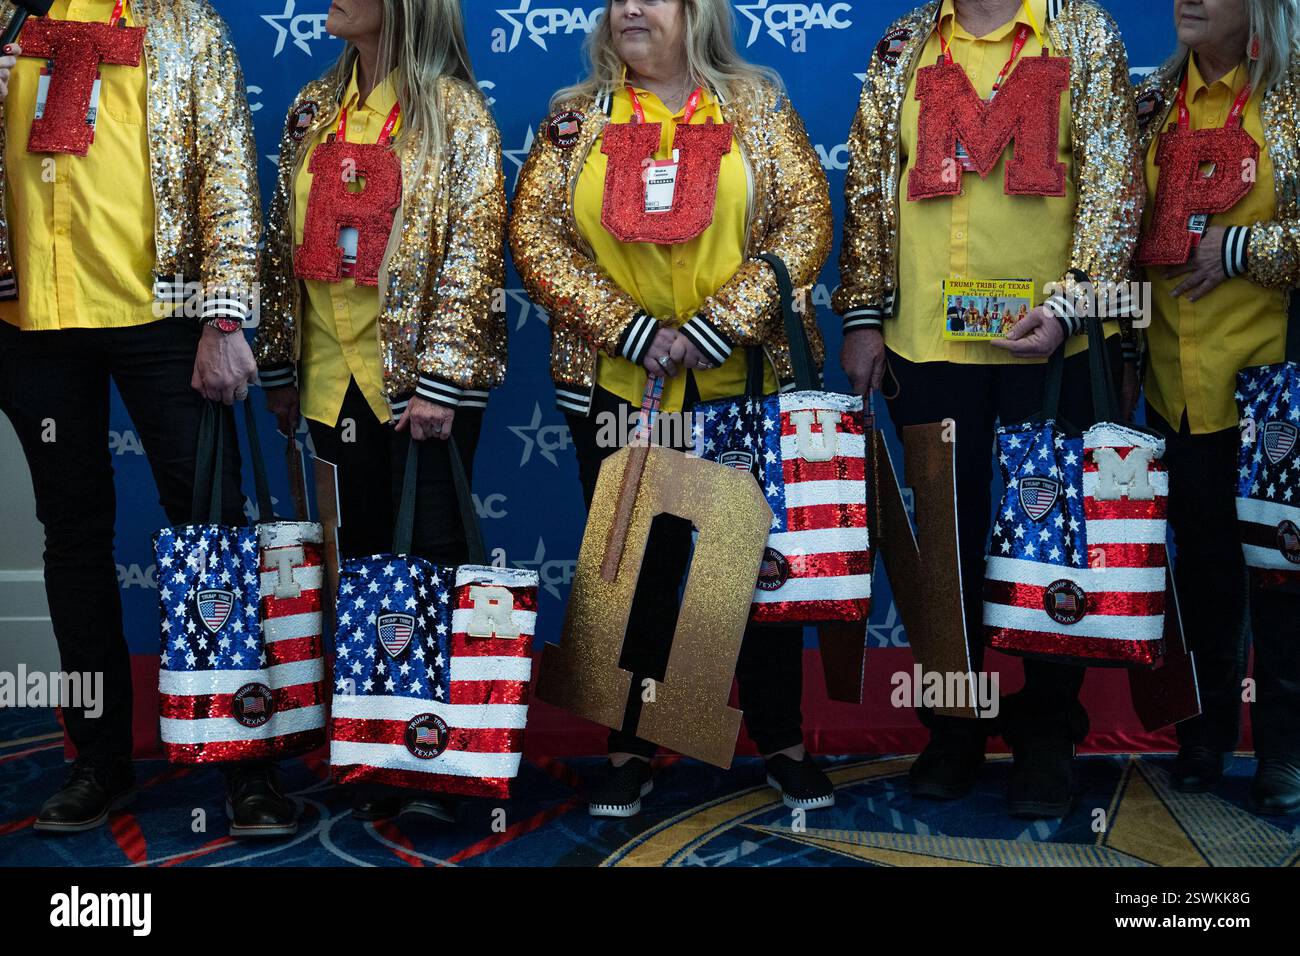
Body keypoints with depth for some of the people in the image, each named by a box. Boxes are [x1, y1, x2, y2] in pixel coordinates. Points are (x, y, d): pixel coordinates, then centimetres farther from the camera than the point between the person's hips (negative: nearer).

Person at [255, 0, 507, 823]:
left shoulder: (453, 110, -4)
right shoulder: (314, 109, 12)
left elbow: (473, 251, -10)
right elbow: (286, 238, 15)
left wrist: (440, 378, -16)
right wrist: (282, 365, 11)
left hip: (422, 375, -5)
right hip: (336, 372, 5)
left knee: (433, 554, -1)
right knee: (362, 554, 9)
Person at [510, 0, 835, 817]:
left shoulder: (758, 104, 3)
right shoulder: (576, 117, 6)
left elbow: (805, 220, -5)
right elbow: (535, 231, -2)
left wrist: (714, 330, -15)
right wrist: (629, 330, -12)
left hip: (745, 381, 0)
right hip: (612, 385, 1)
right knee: (636, 566, 8)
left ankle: (783, 741, 22)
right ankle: (632, 748, 21)